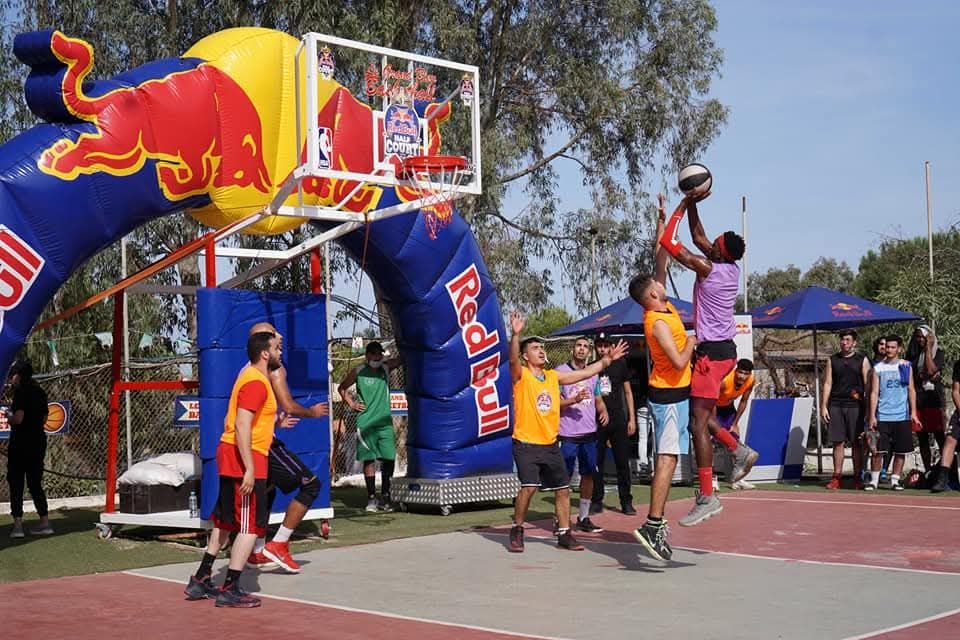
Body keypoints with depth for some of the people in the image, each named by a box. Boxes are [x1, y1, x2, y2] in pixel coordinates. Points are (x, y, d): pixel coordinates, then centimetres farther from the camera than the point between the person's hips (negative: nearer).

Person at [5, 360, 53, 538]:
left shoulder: (21, 391, -11)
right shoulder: (40, 391, 12)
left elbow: (18, 418, -19)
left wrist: (8, 415, 2)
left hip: (21, 442, -7)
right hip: (38, 441, 7)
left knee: (16, 483, -2)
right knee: (35, 483, 13)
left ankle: (18, 524, -6)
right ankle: (45, 522, 11)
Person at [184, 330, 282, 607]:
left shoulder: (253, 377, 17)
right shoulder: (256, 382, -15)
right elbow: (241, 425, -24)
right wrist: (249, 469, -27)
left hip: (230, 458, 11)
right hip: (244, 460, -11)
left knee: (224, 522, 17)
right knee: (251, 525, -6)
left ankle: (200, 581, 24)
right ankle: (230, 589, -4)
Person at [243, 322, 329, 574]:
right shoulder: (275, 368, -11)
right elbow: (289, 406, -17)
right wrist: (313, 412, 1)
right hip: (264, 441, -10)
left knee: (266, 492, 23)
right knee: (310, 483, -6)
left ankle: (258, 553, 26)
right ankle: (278, 544, -7)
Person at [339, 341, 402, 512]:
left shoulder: (386, 368, 6)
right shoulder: (358, 372, 1)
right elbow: (342, 388, 14)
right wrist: (352, 404, 5)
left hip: (385, 422, 2)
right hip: (366, 422, -2)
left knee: (388, 459, -1)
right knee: (369, 460, 0)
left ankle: (385, 496, 11)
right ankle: (371, 498, 6)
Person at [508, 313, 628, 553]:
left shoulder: (554, 376, 12)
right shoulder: (521, 376, -5)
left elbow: (585, 372, 18)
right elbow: (513, 359, -26)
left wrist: (608, 359, 13)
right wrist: (516, 335, -42)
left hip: (550, 444, 6)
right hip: (526, 443, -6)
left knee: (562, 489, 7)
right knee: (529, 487, -18)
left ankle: (564, 534, 20)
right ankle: (517, 531, 0)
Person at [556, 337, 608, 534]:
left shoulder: (593, 374, 14)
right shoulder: (561, 372, -3)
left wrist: (604, 412, 0)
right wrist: (574, 400, -21)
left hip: (589, 433, 5)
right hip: (567, 434, -5)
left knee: (588, 474, 9)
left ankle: (584, 518, 19)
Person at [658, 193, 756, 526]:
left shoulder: (708, 269, -15)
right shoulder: (733, 269, 7)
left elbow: (668, 241, -11)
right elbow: (698, 238, 22)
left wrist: (684, 204, -3)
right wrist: (692, 206, 17)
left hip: (711, 352, -9)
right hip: (726, 348, 9)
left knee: (699, 423, -9)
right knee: (701, 413, 23)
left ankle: (706, 497, -12)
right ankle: (740, 451, 17)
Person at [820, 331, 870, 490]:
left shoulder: (862, 360, 6)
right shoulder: (832, 360, 12)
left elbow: (868, 386, 3)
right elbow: (827, 384, 10)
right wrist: (823, 407, 2)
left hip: (855, 406, -2)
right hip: (836, 405, 2)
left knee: (857, 443, 1)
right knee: (838, 442, 1)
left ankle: (857, 478, 7)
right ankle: (836, 477, 5)